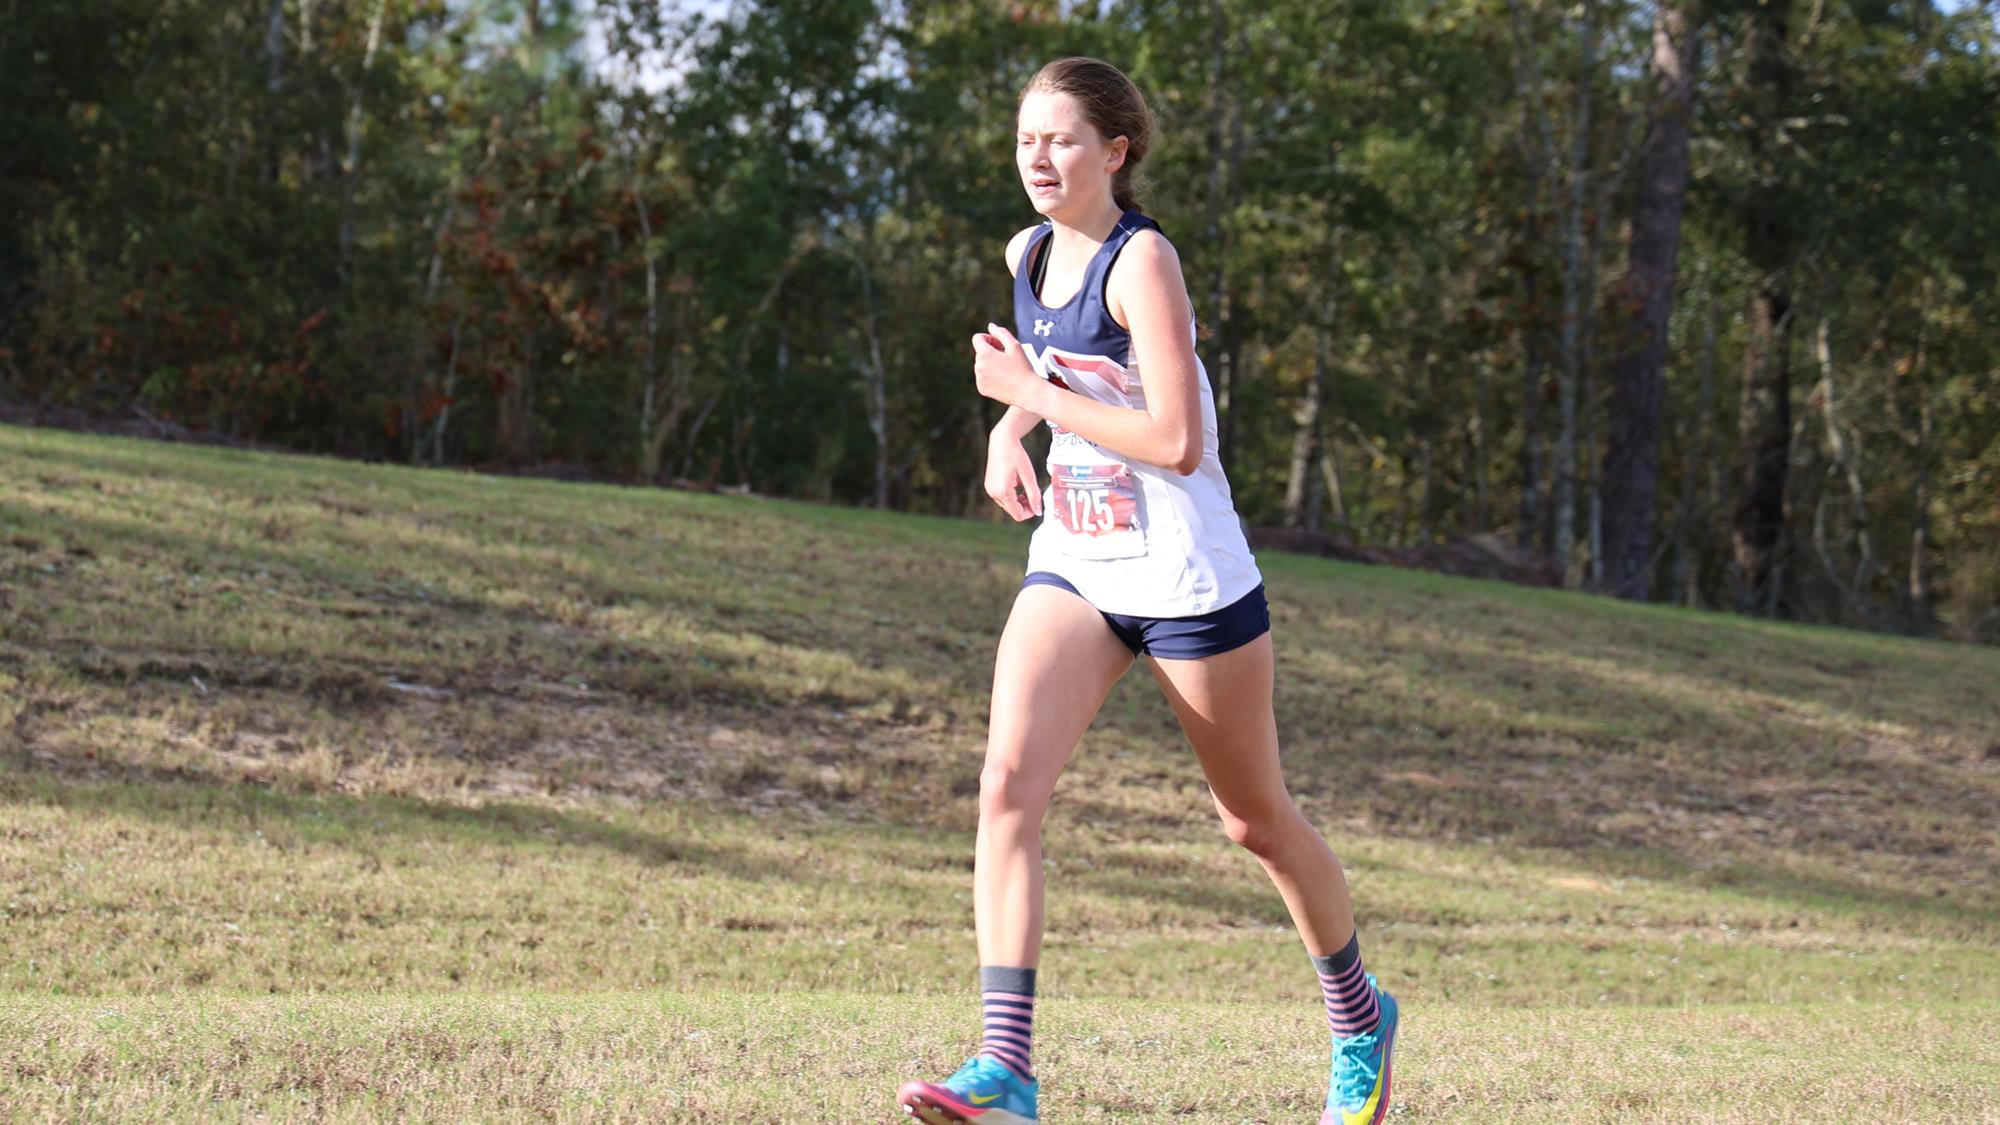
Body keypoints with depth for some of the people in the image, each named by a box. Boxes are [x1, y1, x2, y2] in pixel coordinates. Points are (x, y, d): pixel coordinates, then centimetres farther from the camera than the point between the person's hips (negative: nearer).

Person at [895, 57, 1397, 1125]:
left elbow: (1178, 441, -25)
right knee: (1008, 783, -16)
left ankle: (1360, 1020, 36)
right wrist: (1008, 431, 7)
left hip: (1187, 579, -6)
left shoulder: (1140, 260, -17)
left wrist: (1031, 393, -19)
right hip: (1071, 567, 6)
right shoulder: (1029, 253, 5)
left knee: (1255, 818, 11)